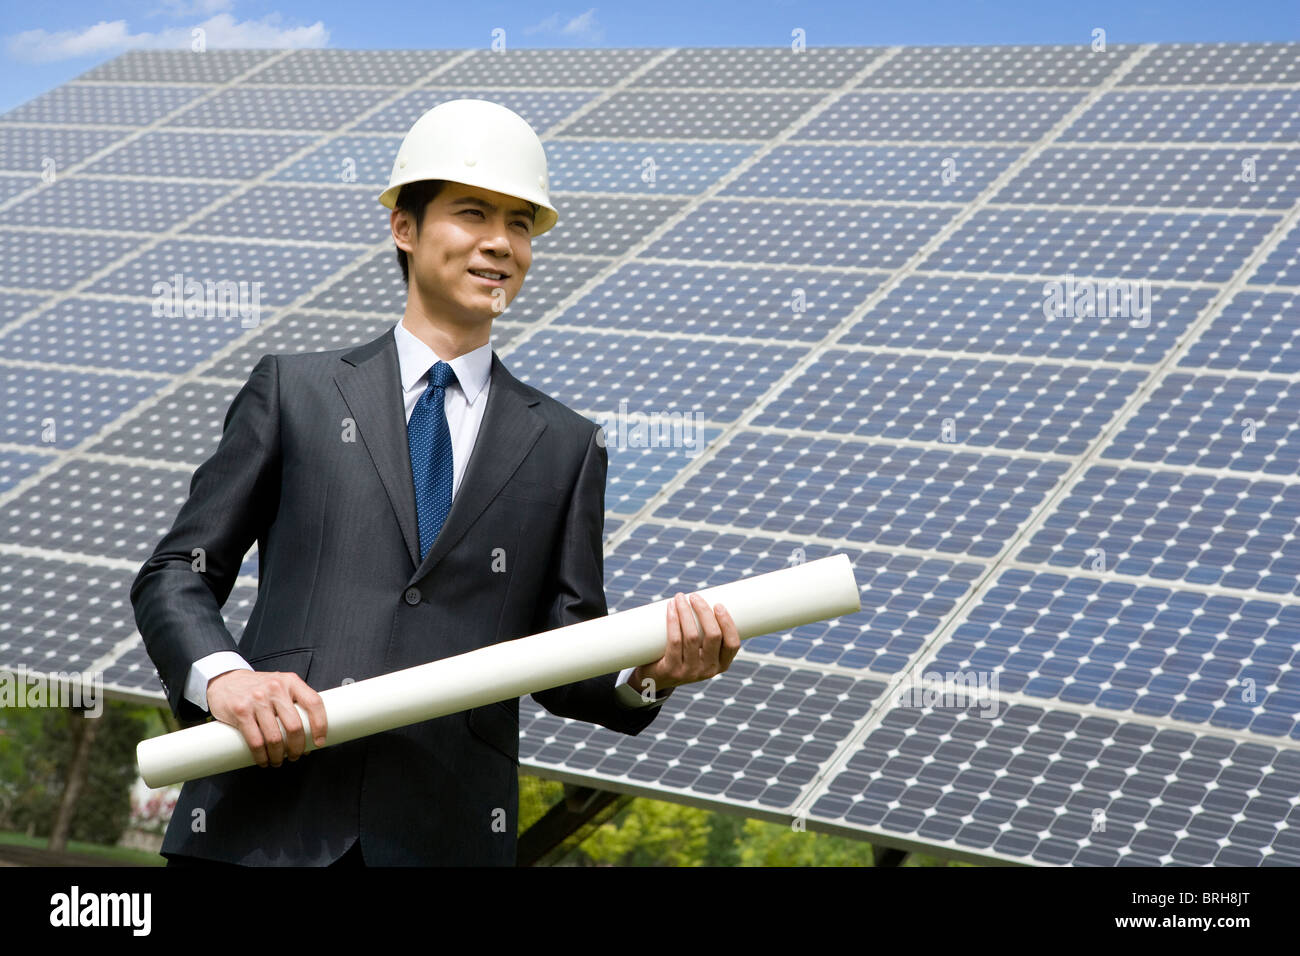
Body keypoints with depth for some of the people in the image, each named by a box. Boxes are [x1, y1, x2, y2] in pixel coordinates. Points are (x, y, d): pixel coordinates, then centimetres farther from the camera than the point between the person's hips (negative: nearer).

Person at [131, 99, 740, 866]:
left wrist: (648, 673, -11)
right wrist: (221, 678, -12)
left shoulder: (566, 447, 13)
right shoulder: (295, 392, 10)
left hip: (446, 834, 1)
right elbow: (176, 575, 8)